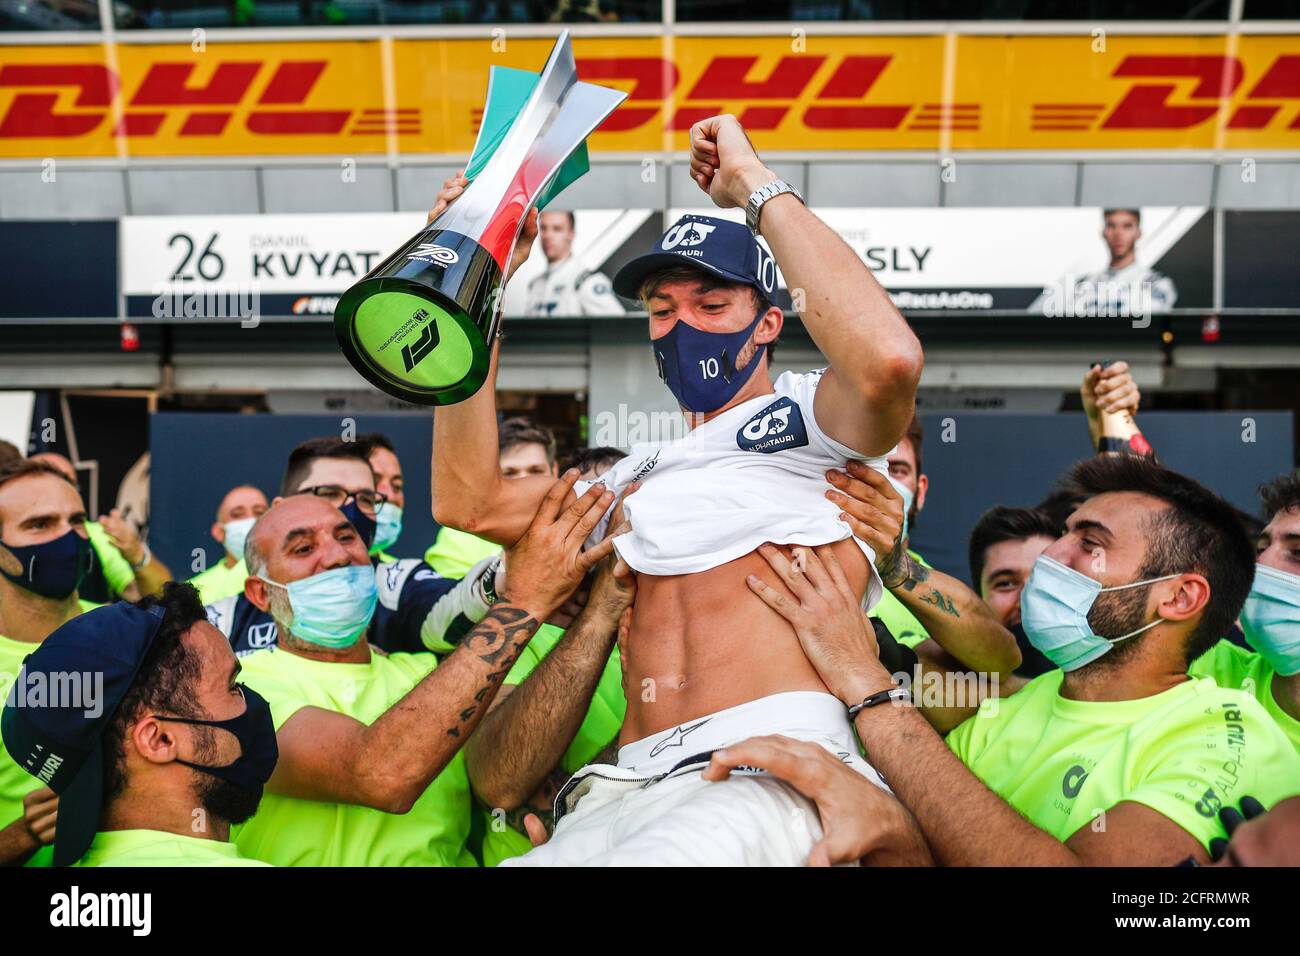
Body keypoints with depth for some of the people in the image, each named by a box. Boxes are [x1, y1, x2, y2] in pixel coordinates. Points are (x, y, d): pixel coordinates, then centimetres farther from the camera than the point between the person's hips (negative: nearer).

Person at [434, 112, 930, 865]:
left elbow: (889, 359, -15)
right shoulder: (642, 478, 26)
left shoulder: (812, 419, 10)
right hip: (624, 794, 6)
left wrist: (757, 186, -4)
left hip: (779, 774, -5)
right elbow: (468, 499, 16)